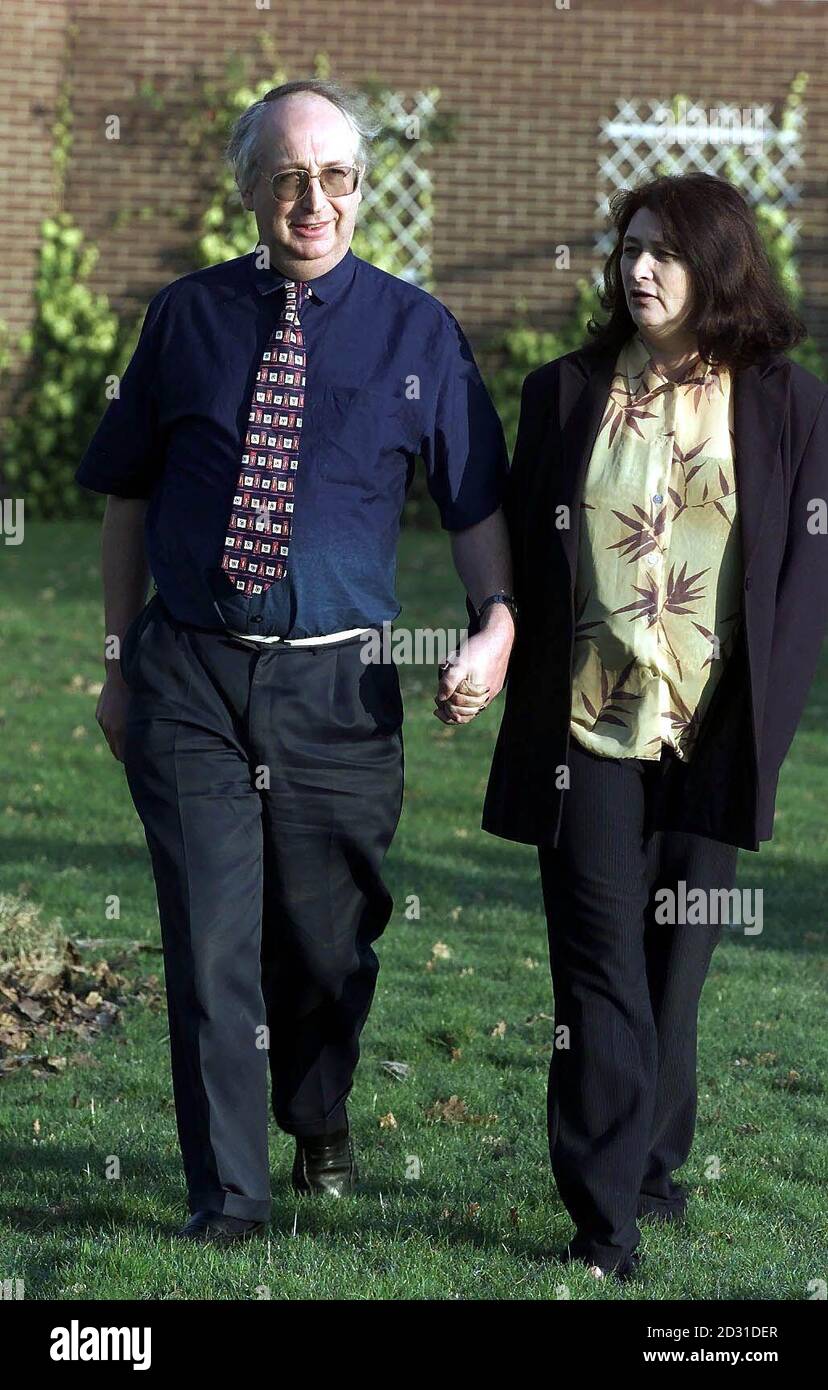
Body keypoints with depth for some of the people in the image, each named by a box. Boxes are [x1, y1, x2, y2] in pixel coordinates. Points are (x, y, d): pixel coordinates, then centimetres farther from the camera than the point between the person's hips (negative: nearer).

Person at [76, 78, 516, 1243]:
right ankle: (228, 1189, 7)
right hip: (190, 678, 0)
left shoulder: (415, 333, 2)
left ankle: (320, 1126, 40)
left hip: (338, 687, 0)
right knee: (212, 940, -3)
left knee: (328, 938, 12)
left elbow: (476, 502, 3)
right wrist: (121, 663, 10)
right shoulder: (189, 318, 4)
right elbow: (129, 495, 11)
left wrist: (497, 626, -14)